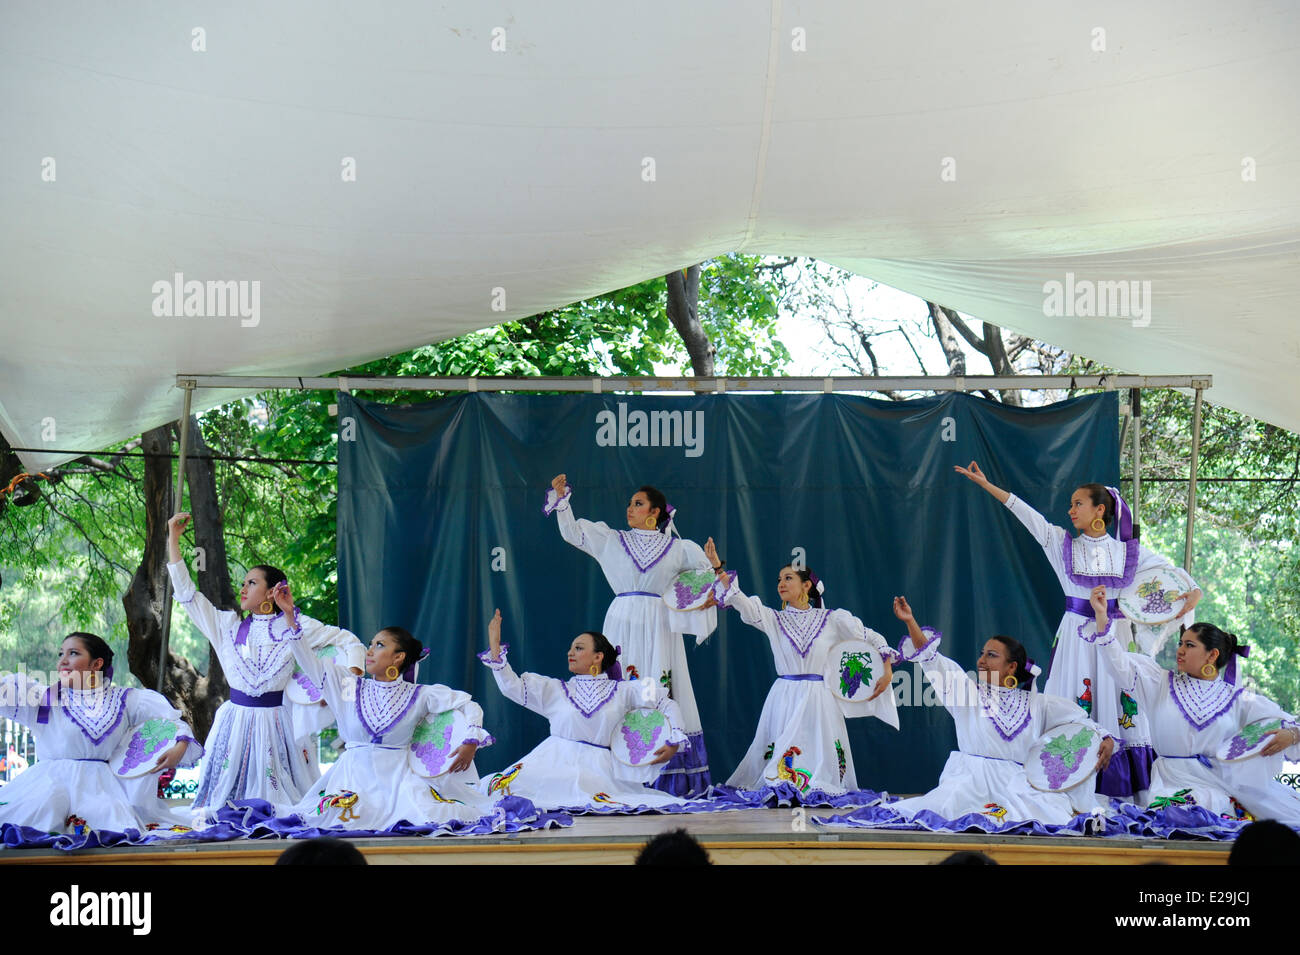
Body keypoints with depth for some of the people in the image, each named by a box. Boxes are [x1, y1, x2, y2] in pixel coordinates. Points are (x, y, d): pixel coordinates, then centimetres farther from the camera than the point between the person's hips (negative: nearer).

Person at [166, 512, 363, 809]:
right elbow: (186, 592, 7)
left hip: (275, 723, -2)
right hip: (235, 720, 2)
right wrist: (173, 538, 4)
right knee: (228, 793, 2)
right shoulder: (228, 626, 7)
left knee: (278, 801, 1)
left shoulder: (295, 626, 1)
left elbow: (349, 641, 6)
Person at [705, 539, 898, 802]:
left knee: (821, 759, -4)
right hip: (784, 699, 1)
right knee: (782, 761, -5)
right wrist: (718, 568, -16)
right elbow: (742, 602, -5)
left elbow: (872, 638, 11)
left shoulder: (831, 619, 5)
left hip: (819, 700, -1)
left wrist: (887, 671, 0)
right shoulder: (774, 620, 7)